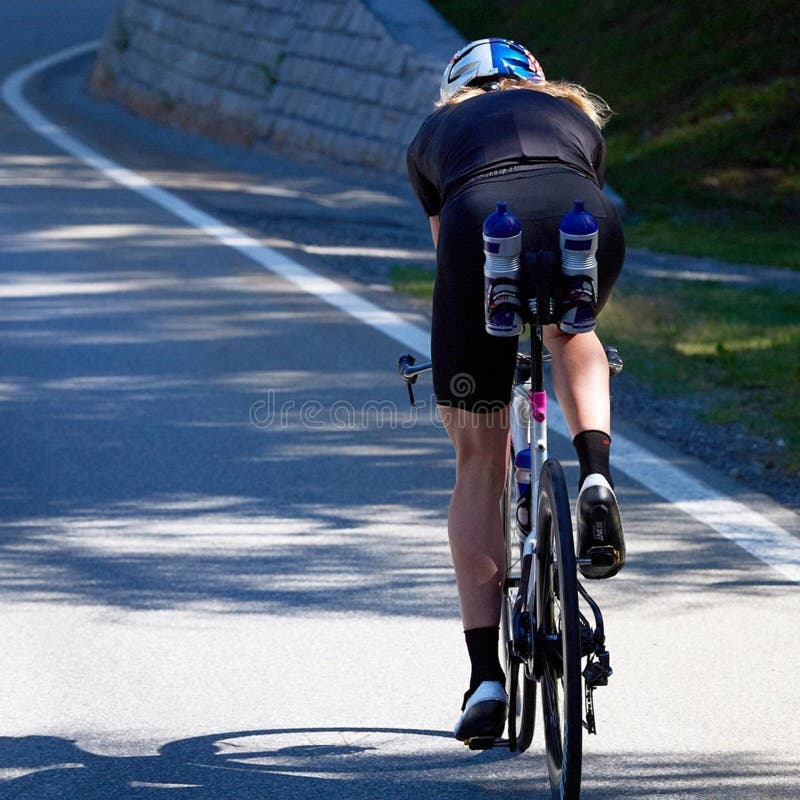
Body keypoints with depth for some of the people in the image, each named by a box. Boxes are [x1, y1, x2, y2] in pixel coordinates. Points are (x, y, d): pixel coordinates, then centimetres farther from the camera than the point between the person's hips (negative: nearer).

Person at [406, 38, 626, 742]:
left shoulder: (435, 132, 37)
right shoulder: (577, 114, 40)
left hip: (482, 221, 0)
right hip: (585, 222, 1)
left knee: (480, 462, 13)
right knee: (570, 333, 38)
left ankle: (486, 676, 9)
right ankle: (596, 479, 10)